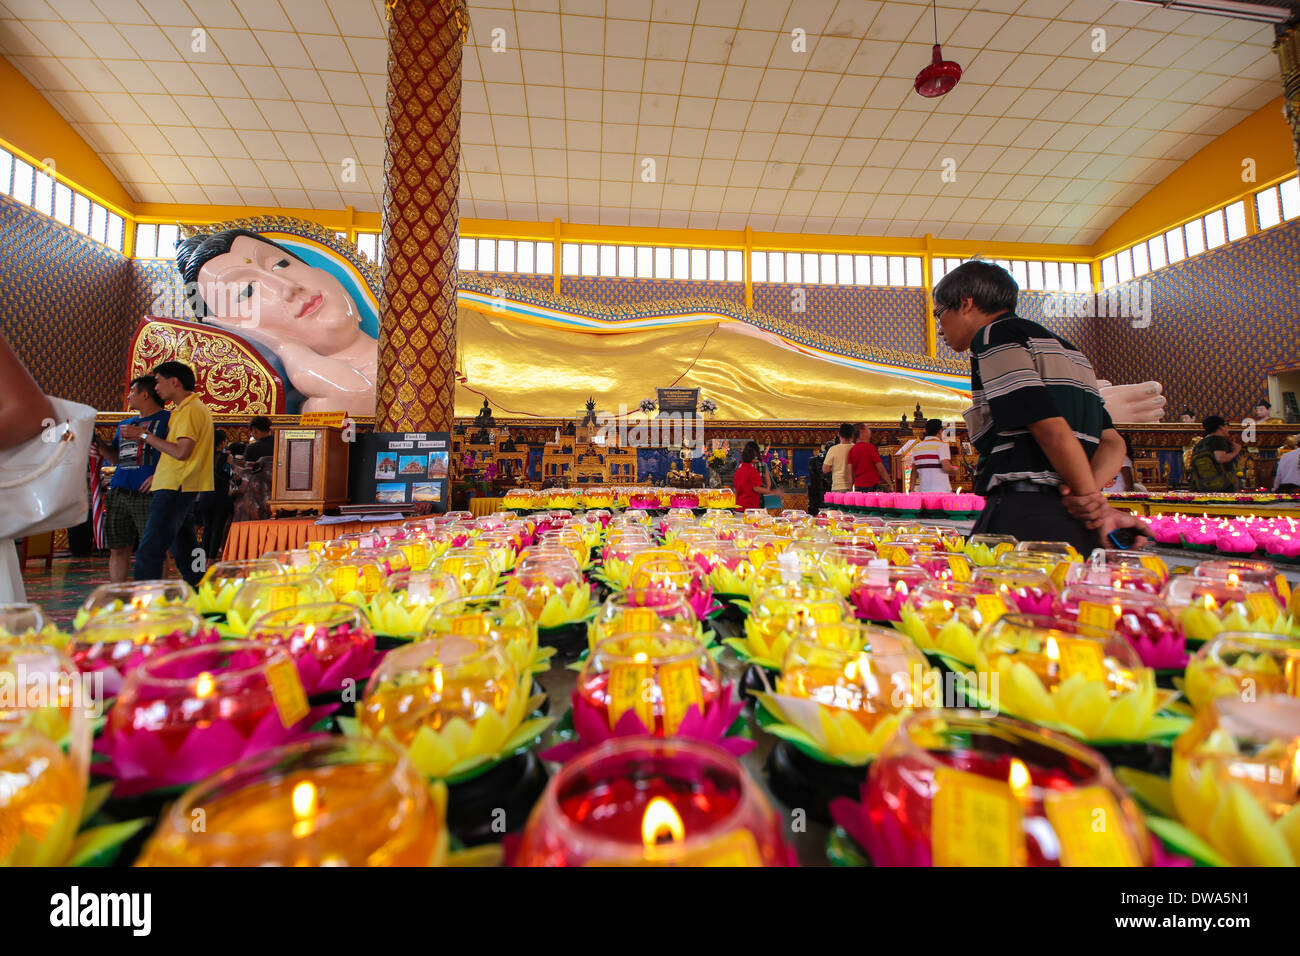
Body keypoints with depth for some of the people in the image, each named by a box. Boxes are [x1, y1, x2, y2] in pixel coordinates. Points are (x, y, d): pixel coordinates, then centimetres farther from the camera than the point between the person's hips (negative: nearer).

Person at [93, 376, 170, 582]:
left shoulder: (167, 419, -2)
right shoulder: (125, 424, 22)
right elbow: (116, 458, 29)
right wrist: (100, 446, 11)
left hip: (148, 495, -8)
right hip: (119, 493, 8)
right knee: (118, 549, 10)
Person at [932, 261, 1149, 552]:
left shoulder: (993, 335, -3)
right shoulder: (1063, 346, 26)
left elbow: (1052, 429, -14)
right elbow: (1112, 441, 17)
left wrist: (1089, 493, -3)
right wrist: (1094, 493, -1)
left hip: (1027, 515, -9)